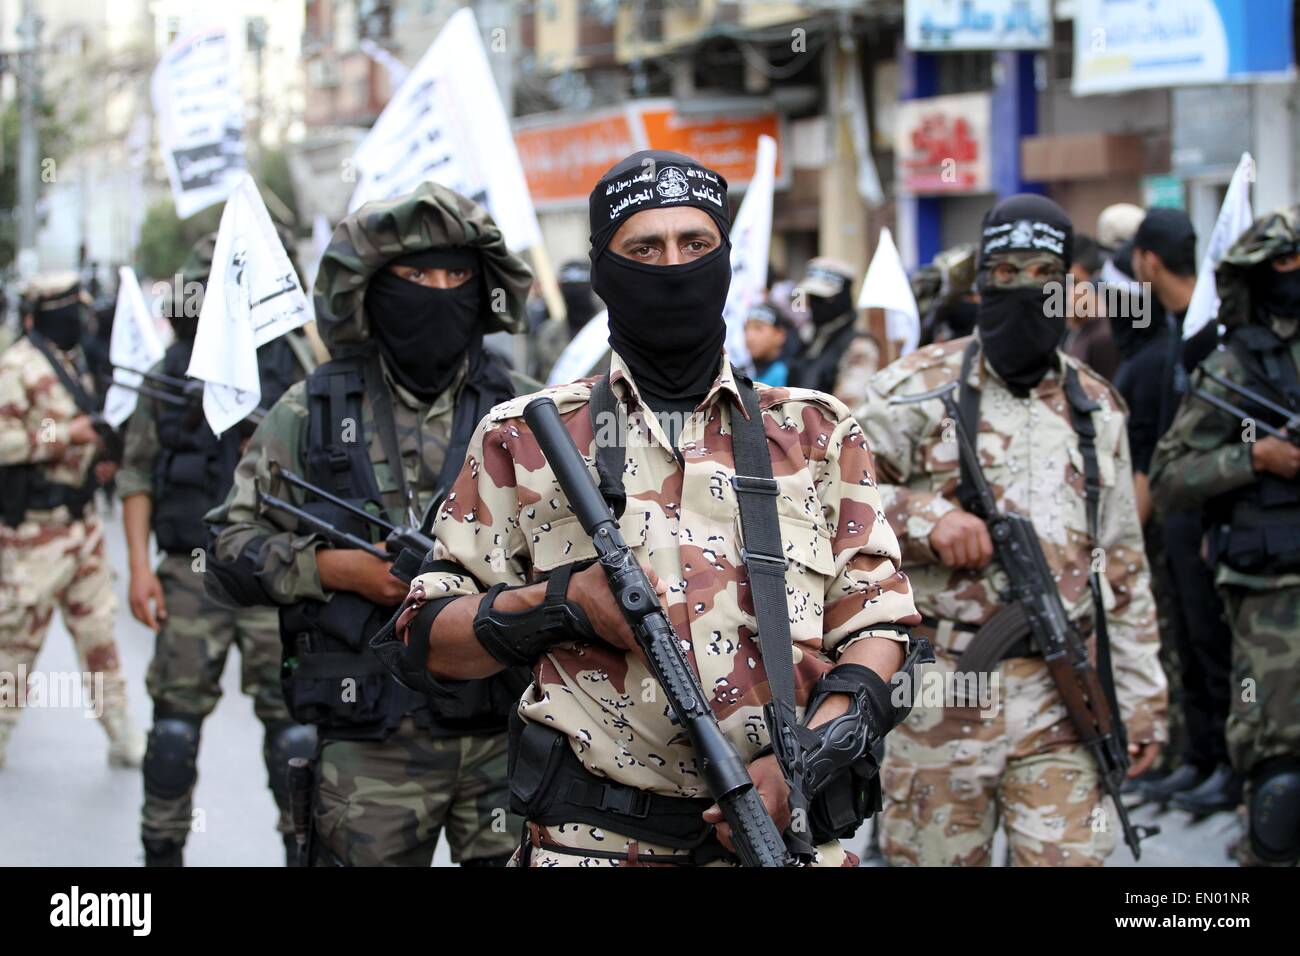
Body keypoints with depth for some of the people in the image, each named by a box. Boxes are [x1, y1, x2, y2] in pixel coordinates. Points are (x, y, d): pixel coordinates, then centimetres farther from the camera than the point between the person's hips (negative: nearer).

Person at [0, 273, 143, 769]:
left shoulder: (74, 363, 15)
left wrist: (100, 460, 9)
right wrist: (65, 435, -22)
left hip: (80, 520, 9)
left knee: (98, 628, 11)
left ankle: (123, 738, 16)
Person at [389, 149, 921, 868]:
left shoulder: (816, 434, 9)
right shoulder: (528, 438, 6)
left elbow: (877, 624, 6)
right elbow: (429, 637, 6)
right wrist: (559, 605, -11)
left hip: (785, 834, 1)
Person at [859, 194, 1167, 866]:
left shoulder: (1096, 408, 13)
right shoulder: (919, 388, 0)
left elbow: (1125, 566, 17)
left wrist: (1141, 698, 14)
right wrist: (923, 516, -19)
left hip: (1063, 704, 3)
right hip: (941, 697, -2)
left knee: (1071, 856, -4)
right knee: (935, 855, 6)